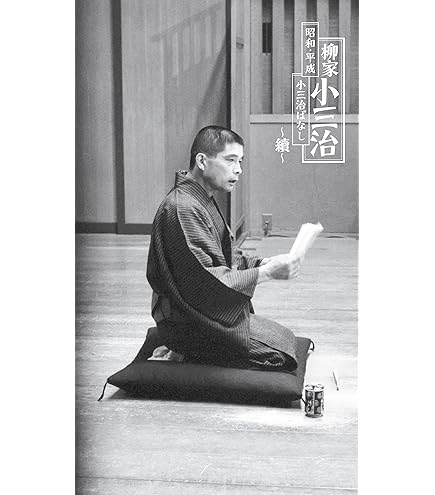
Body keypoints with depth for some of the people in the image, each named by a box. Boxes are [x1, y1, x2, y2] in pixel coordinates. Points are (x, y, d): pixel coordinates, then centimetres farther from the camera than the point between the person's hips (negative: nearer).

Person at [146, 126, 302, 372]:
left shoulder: (204, 201, 13)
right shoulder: (183, 209, -22)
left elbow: (228, 259, 16)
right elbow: (205, 281, -26)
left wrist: (264, 262, -2)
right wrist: (268, 272, -25)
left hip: (215, 312, 10)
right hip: (189, 323, -10)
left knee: (285, 338, 8)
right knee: (280, 354, -13)